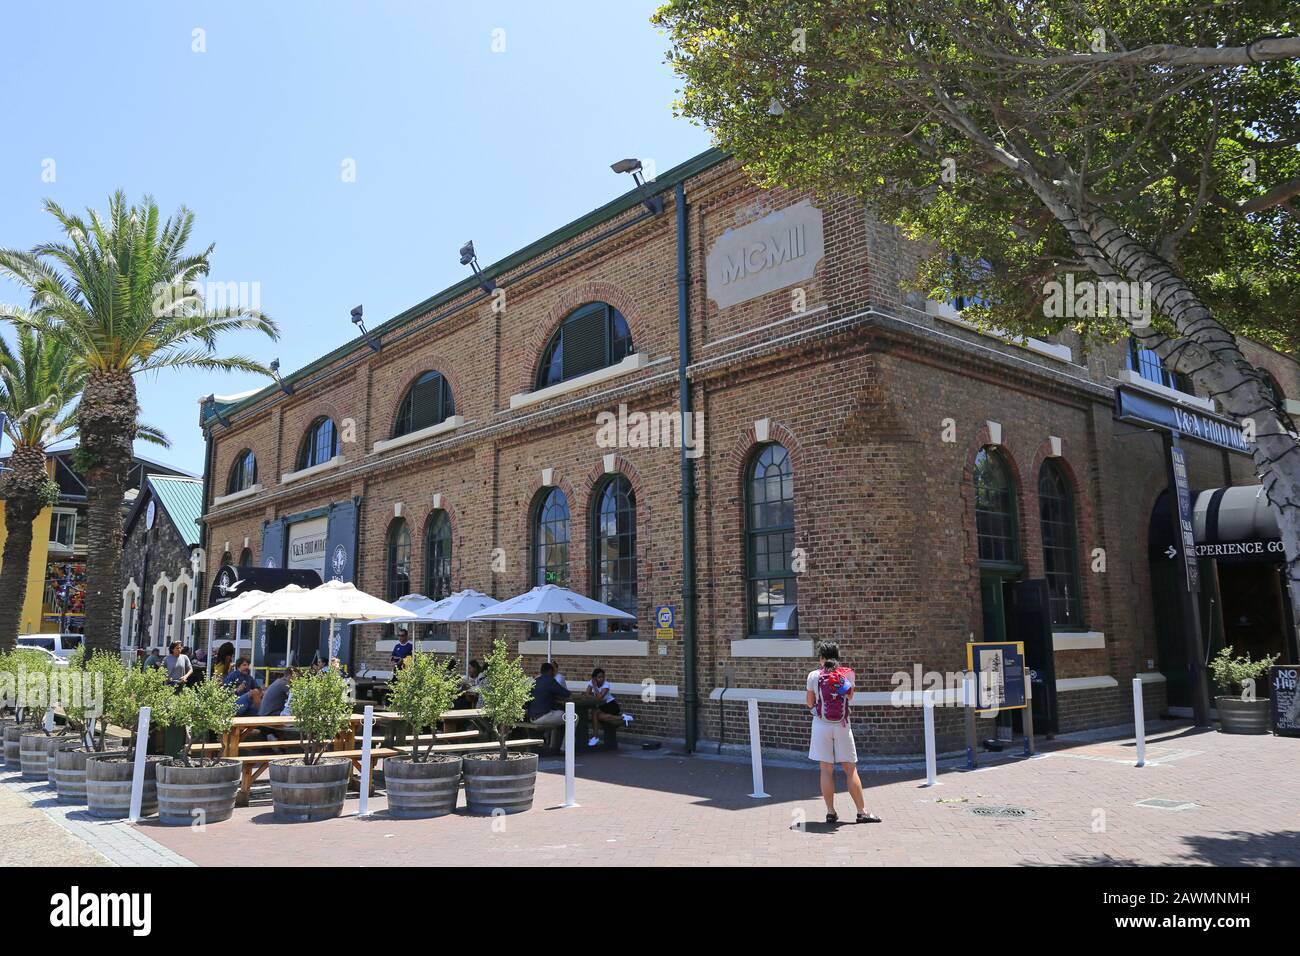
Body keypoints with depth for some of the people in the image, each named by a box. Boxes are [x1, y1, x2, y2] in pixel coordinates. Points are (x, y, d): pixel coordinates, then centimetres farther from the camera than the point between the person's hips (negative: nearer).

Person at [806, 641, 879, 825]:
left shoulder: (814, 675, -5)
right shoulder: (847, 674, -1)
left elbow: (810, 703, 4)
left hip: (821, 725, -1)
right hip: (842, 725, 1)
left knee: (826, 770, 4)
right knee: (851, 770, 7)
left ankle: (831, 812, 6)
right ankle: (862, 812, 8)